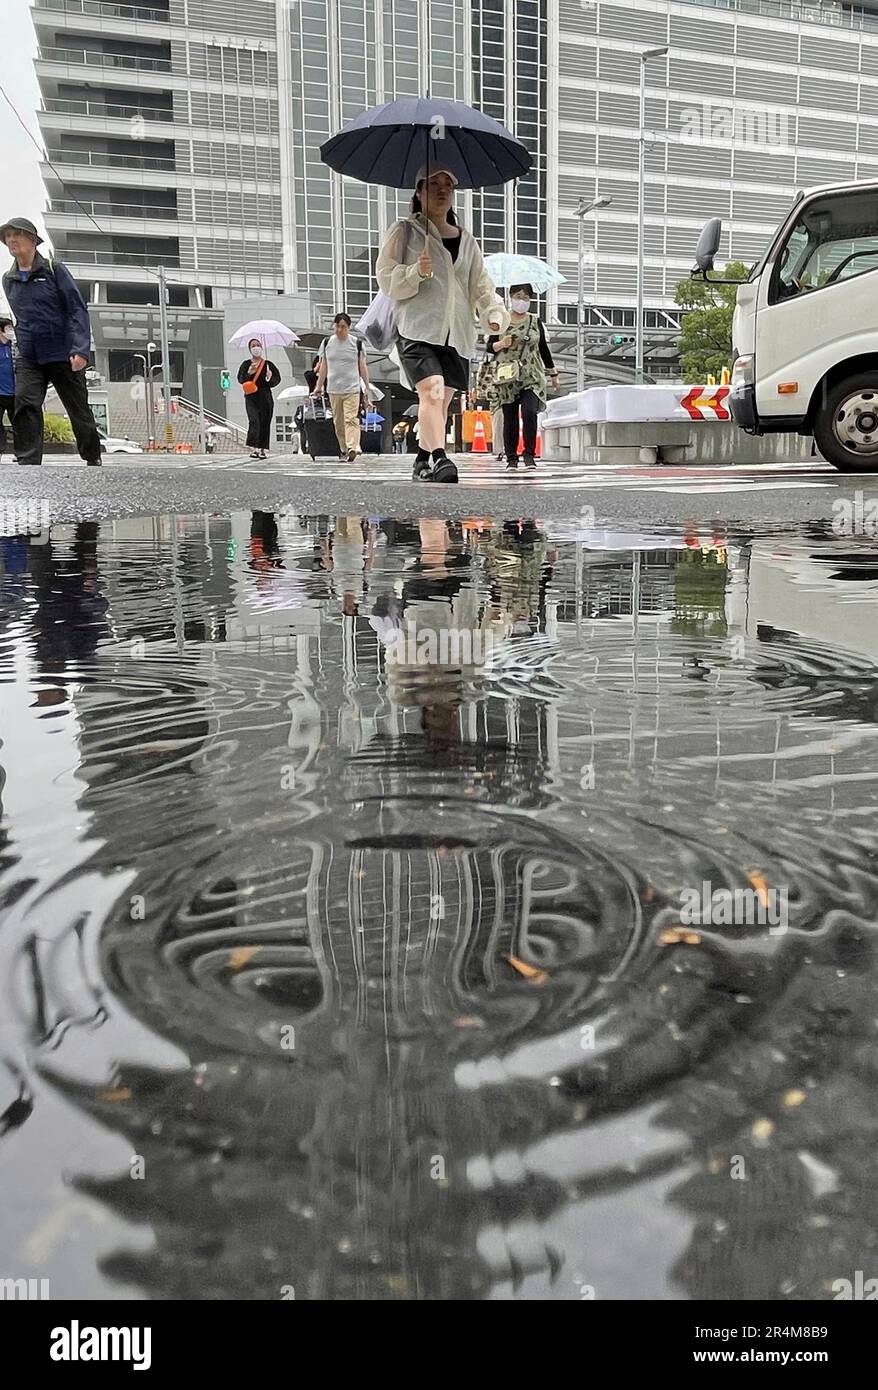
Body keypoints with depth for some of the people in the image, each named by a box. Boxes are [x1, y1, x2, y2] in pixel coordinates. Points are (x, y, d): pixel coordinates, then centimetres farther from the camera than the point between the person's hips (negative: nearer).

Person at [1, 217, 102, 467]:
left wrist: (81, 350, -19)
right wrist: (22, 346, 17)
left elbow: (78, 309, -8)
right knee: (25, 405, -17)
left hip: (63, 354, -3)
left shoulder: (54, 269, -2)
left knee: (79, 410, 6)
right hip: (28, 358, 3)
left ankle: (93, 460, 23)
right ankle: (28, 463, -20)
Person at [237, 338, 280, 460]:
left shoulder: (268, 364, 8)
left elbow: (277, 378, 10)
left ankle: (262, 449, 8)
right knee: (254, 421, -16)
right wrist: (249, 373, -16)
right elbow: (240, 379, 1)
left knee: (265, 423, 1)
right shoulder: (246, 364, 6)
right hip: (251, 397, -2)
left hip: (265, 397, 2)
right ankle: (253, 447, -22)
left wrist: (270, 378, -11)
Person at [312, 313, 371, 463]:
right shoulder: (327, 343, 8)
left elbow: (363, 367, 7)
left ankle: (352, 448, -24)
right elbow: (324, 366, 15)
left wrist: (367, 387, 4)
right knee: (338, 422, 7)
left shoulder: (357, 343, 3)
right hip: (334, 389, 3)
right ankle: (344, 449, 17)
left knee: (351, 419, -15)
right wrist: (319, 386, 12)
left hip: (352, 389, -3)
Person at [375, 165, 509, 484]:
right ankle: (438, 458, -35)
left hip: (456, 333, 5)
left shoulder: (466, 240, 22)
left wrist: (494, 313, -2)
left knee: (442, 400, 3)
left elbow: (480, 284, 17)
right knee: (431, 390, -24)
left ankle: (423, 461, 14)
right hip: (417, 327, -5)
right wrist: (416, 273, -16)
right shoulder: (404, 231, 9)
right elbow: (386, 278, 3)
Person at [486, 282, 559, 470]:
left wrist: (553, 373, 22)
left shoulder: (535, 322, 12)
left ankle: (529, 455, -12)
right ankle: (511, 458, 7)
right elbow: (489, 347, 9)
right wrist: (502, 344, -13)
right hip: (507, 377, 0)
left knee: (529, 412, -19)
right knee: (510, 418, -1)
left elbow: (544, 348, 20)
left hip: (531, 376, 0)